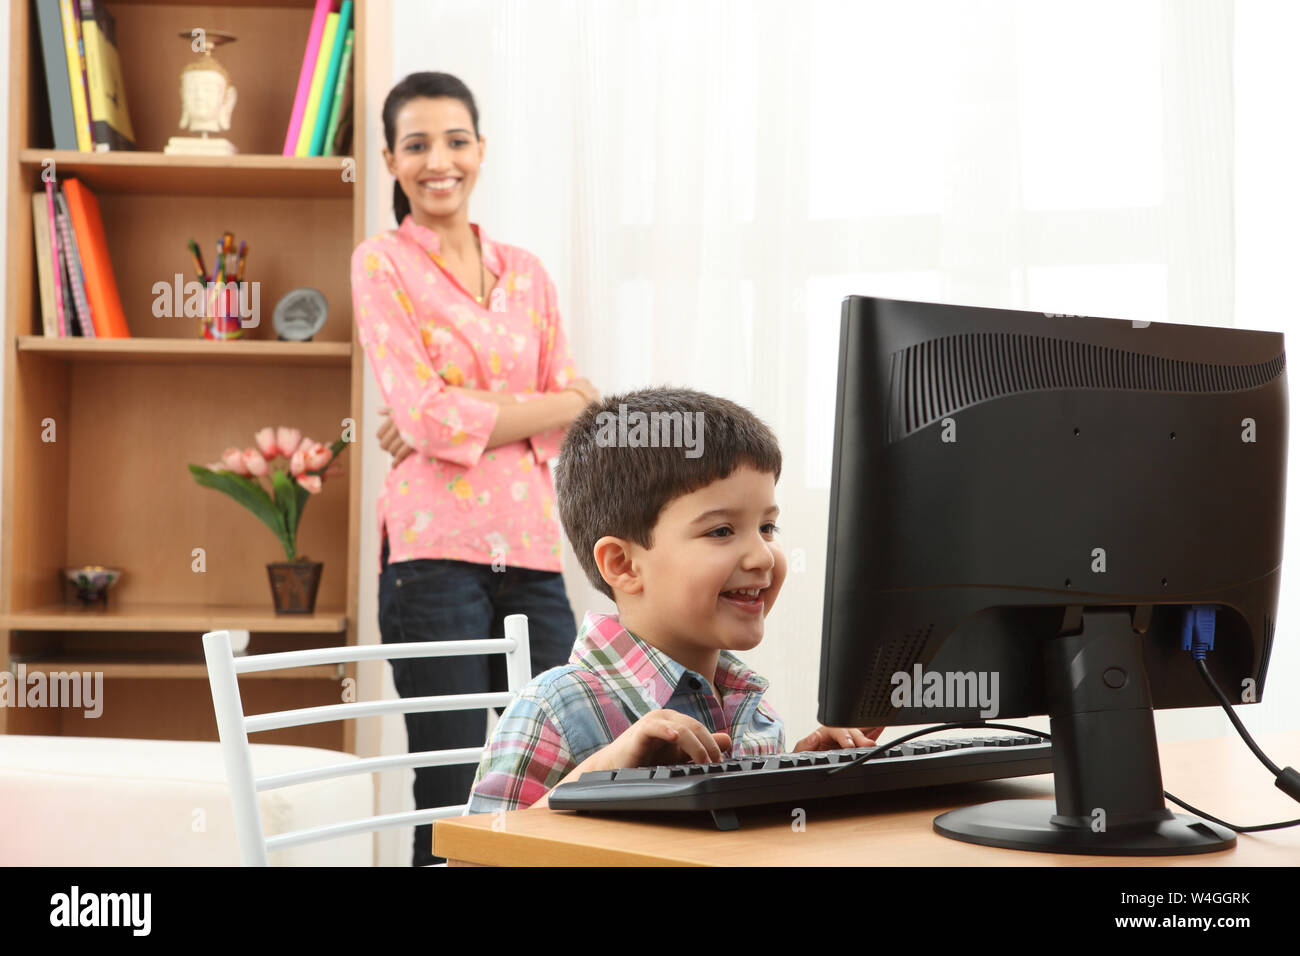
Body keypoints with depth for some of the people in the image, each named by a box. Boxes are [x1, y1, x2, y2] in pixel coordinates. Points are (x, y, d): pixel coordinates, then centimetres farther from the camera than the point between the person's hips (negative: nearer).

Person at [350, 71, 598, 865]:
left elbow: (578, 413, 6)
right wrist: (548, 406, -5)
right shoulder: (381, 264, 2)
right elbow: (428, 415, -9)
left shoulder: (526, 272, 16)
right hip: (438, 551, -4)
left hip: (531, 549, 5)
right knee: (449, 798, -2)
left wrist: (468, 412, -7)